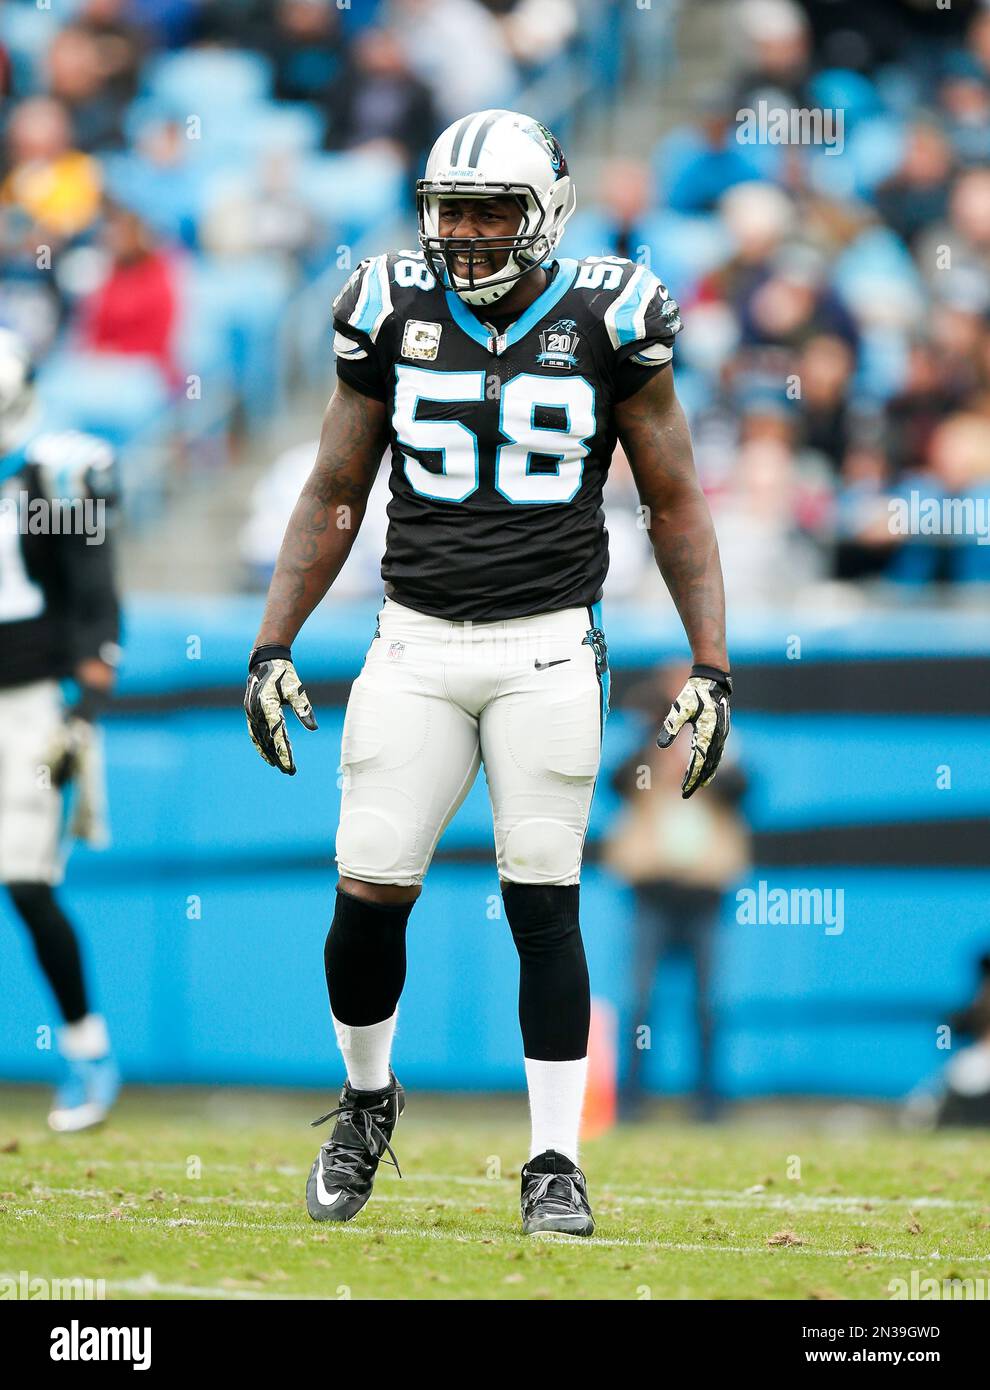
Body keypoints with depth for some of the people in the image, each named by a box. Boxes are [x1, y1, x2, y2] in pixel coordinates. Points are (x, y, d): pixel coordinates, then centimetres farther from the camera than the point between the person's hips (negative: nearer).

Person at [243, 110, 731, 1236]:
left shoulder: (605, 320, -2)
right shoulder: (395, 313, 3)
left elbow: (675, 508, 4)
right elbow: (333, 498, 11)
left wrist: (710, 667, -2)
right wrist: (271, 646, 5)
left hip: (547, 651, -2)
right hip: (416, 646, 2)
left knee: (544, 905, -3)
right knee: (368, 891, -3)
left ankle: (555, 1165, 8)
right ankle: (366, 1101, 23)